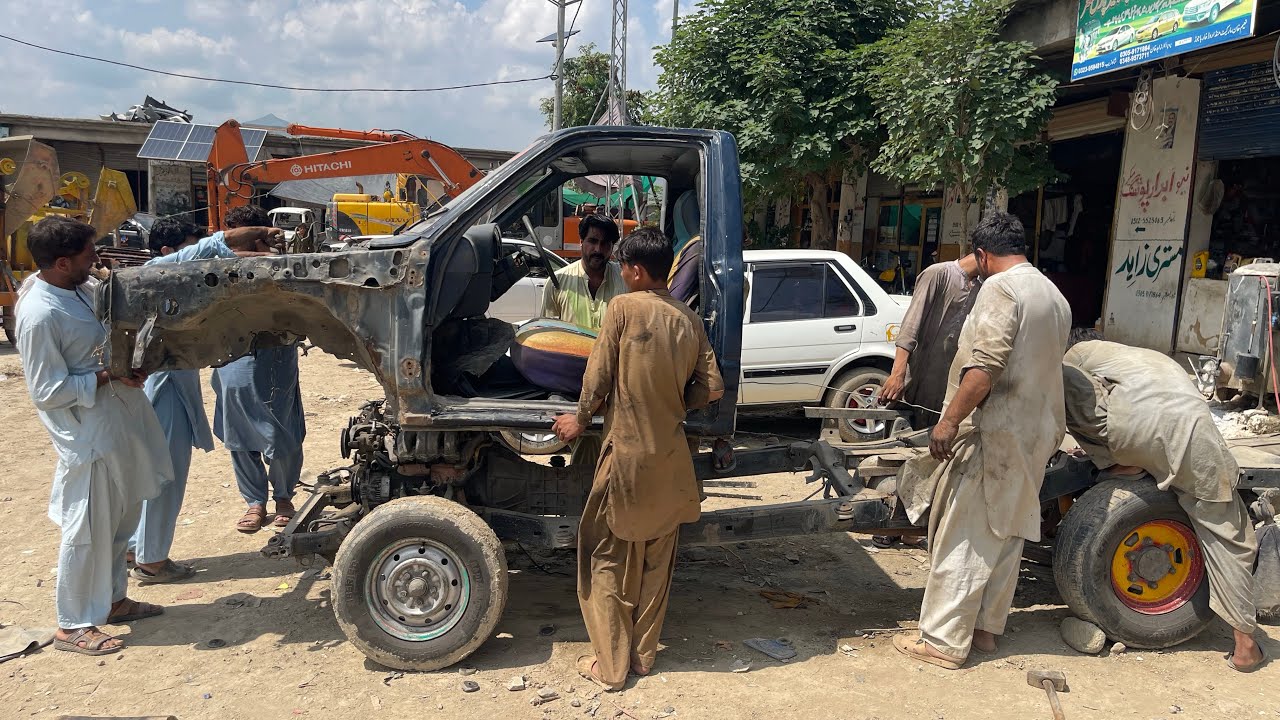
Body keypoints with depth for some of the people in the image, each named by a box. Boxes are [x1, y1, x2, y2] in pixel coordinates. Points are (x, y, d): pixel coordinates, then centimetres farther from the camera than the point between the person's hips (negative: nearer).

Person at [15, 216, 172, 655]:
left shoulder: (79, 291, 5)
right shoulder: (40, 315, -23)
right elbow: (46, 392, -21)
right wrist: (108, 375, -19)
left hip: (118, 424, 9)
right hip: (88, 436, -9)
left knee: (120, 521, 20)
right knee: (88, 531, 3)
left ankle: (113, 599, 37)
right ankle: (73, 626, 19)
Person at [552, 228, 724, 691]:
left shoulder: (623, 307, -10)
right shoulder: (688, 320, 3)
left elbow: (598, 378, -10)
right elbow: (711, 388, 2)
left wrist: (580, 420, 6)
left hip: (627, 454, -5)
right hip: (670, 459, 5)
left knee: (606, 557, 9)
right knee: (656, 559, 16)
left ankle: (610, 665, 14)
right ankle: (643, 654, 28)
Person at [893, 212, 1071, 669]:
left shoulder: (1001, 287, -13)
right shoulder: (1055, 297, 16)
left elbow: (986, 364, -24)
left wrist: (950, 420, -22)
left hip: (993, 432, -9)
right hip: (1035, 434, 9)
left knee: (963, 538, -4)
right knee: (1005, 536, 15)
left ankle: (943, 642, 2)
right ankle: (986, 627, 26)